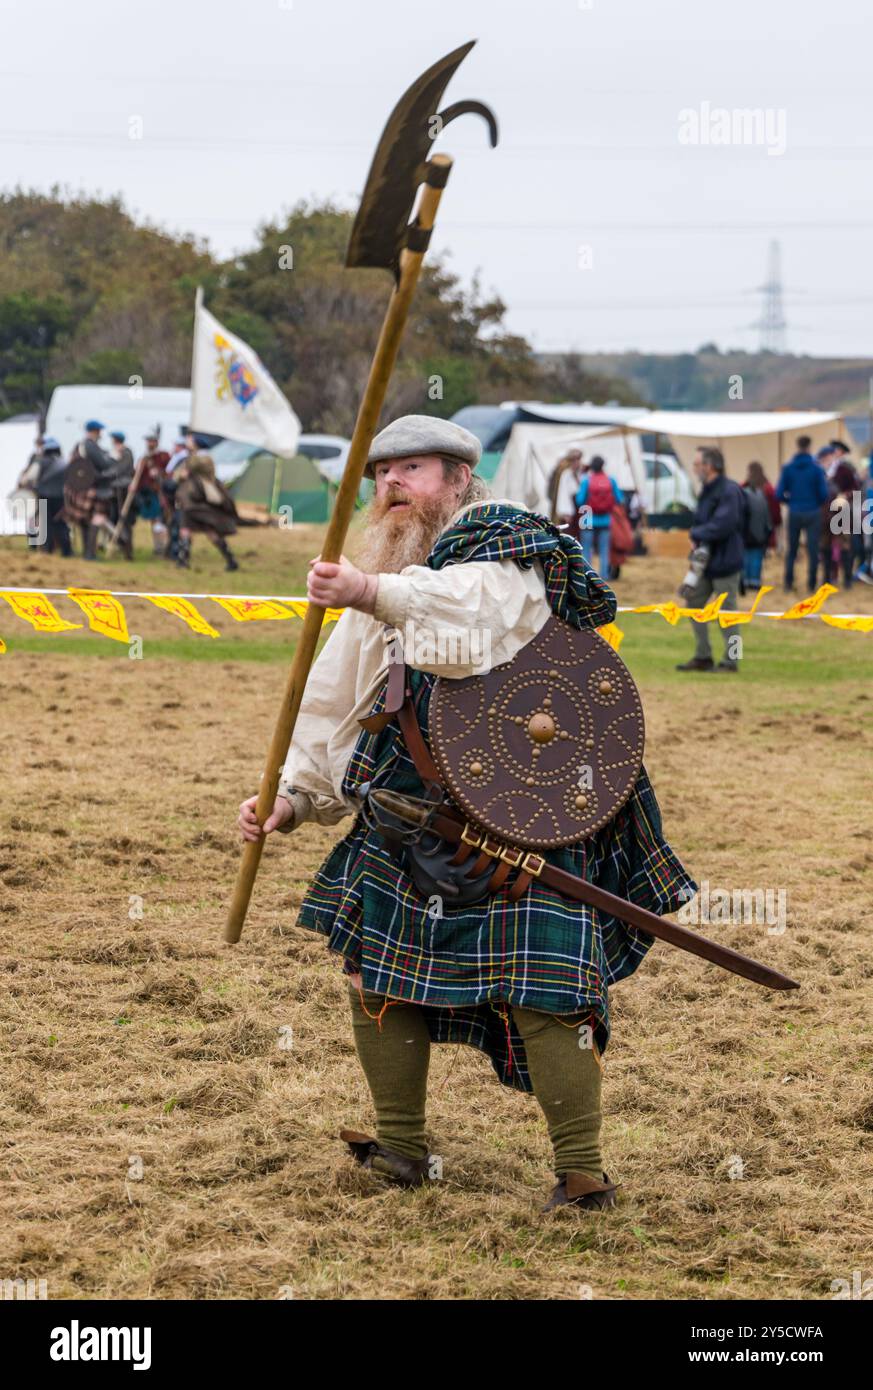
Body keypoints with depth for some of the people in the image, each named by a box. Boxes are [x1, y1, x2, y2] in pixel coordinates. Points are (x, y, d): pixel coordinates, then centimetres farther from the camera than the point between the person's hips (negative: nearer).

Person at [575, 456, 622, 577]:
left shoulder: (586, 480, -11)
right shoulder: (611, 481, -3)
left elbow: (580, 500, -12)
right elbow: (618, 500, 0)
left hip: (588, 521, -2)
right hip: (605, 520, 2)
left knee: (586, 550, 5)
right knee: (604, 550, 9)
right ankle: (603, 575, 8)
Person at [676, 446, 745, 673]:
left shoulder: (729, 491, -18)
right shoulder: (707, 490, 12)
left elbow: (723, 525, -27)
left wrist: (696, 534, -13)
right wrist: (698, 541, -3)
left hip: (724, 562, -10)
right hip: (706, 561, 10)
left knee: (726, 611, -1)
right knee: (693, 602, 12)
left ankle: (730, 661, 8)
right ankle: (702, 657, 20)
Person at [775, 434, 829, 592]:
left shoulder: (788, 468, -4)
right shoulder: (816, 468, -9)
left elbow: (779, 494, -6)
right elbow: (824, 494, -10)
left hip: (794, 514, 2)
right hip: (813, 514, -2)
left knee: (792, 550, 14)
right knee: (813, 550, 6)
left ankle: (788, 583, 12)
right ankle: (811, 584, 7)